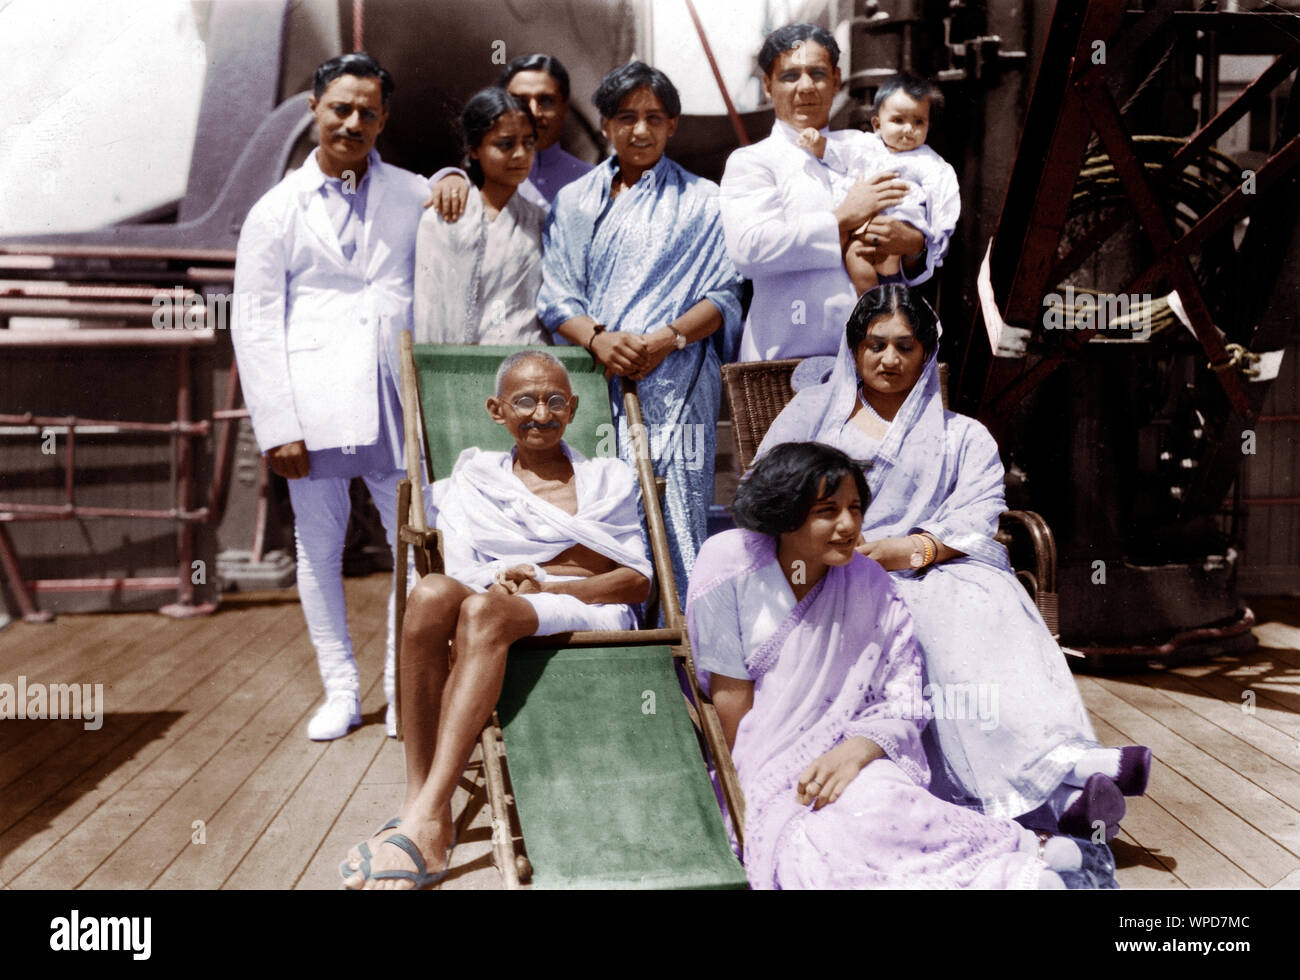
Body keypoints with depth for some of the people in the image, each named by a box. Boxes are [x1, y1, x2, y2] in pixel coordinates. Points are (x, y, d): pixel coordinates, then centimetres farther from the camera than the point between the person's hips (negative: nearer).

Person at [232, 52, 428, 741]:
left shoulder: (412, 195, 12)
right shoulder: (277, 211, 7)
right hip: (313, 401, -1)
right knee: (319, 547, 5)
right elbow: (254, 326, 3)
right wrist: (278, 425, -6)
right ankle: (340, 690, 18)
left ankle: (405, 685, 15)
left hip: (395, 396, 1)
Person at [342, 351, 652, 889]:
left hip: (588, 621, -2)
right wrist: (501, 577, -15)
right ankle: (420, 802, -37)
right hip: (497, 619, 2)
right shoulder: (474, 481, 23)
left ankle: (425, 824, -44)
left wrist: (543, 584, -6)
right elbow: (459, 573, 9)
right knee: (431, 592, -35)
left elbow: (638, 581, 9)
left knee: (485, 609, -37)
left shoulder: (609, 478, 21)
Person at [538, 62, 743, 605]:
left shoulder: (701, 200, 12)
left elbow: (723, 295, 6)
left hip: (676, 381, -2)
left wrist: (668, 338, -12)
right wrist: (598, 340, -11)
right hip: (595, 383, 2)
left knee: (678, 518, -9)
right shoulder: (574, 201, 18)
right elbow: (556, 296, 10)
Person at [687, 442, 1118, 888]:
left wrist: (855, 751, -22)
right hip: (765, 782, 0)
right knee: (809, 850, -33)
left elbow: (904, 707, -3)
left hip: (856, 765, 1)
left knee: (873, 808, -36)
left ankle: (1035, 853, -20)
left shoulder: (871, 586, -2)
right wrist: (764, 781, -8)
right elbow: (731, 695, -6)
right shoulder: (730, 562, -8)